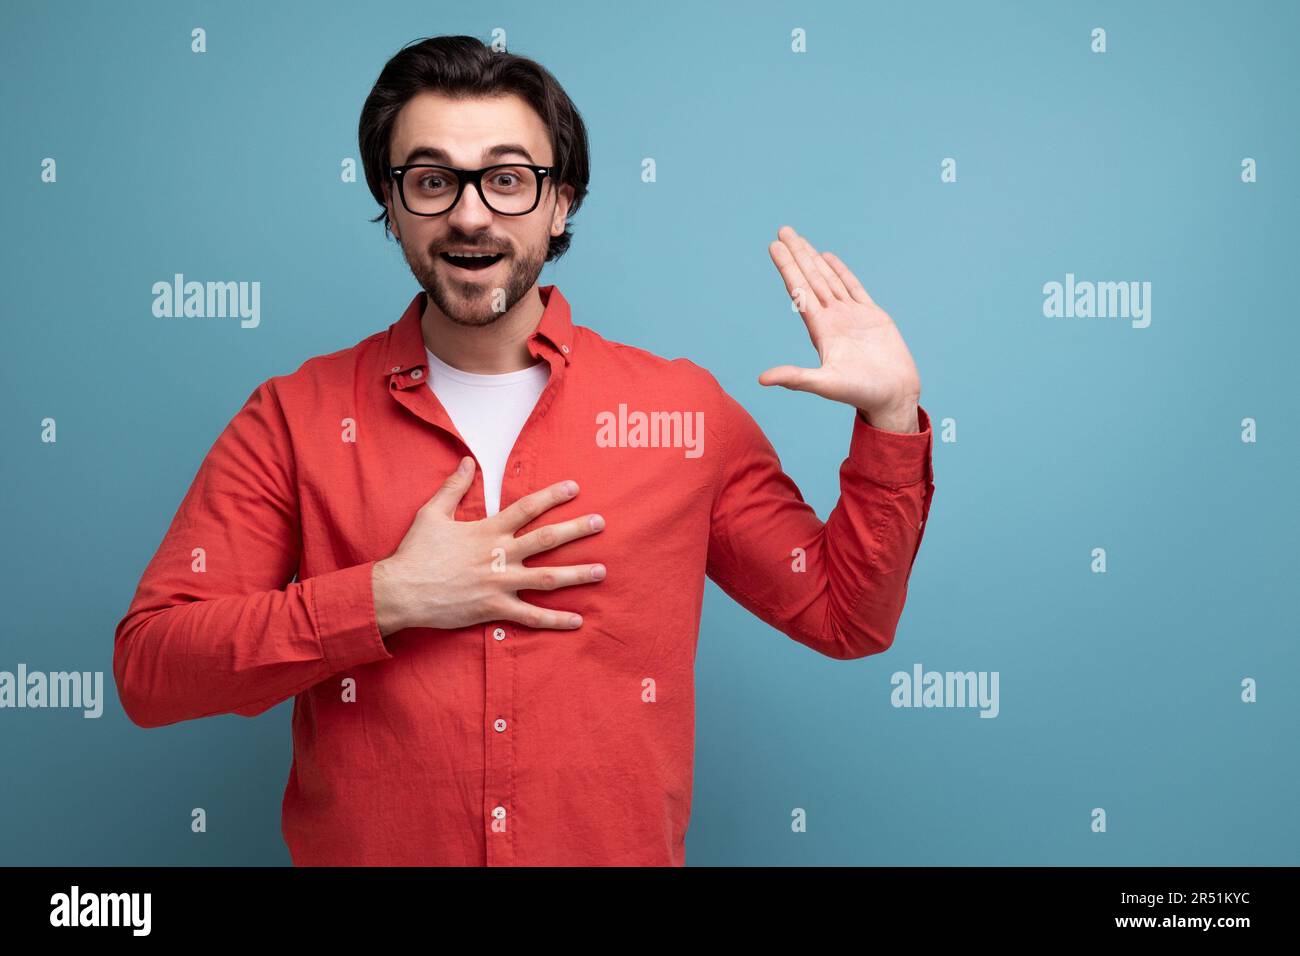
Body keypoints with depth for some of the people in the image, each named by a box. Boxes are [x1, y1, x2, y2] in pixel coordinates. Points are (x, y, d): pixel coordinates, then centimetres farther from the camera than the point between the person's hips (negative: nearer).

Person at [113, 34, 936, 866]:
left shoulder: (686, 410, -4)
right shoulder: (293, 419, -6)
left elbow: (845, 617, 0)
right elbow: (147, 670, -10)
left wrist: (889, 414, -12)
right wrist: (386, 599, -20)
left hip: (622, 850, 1)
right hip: (363, 847, 0)